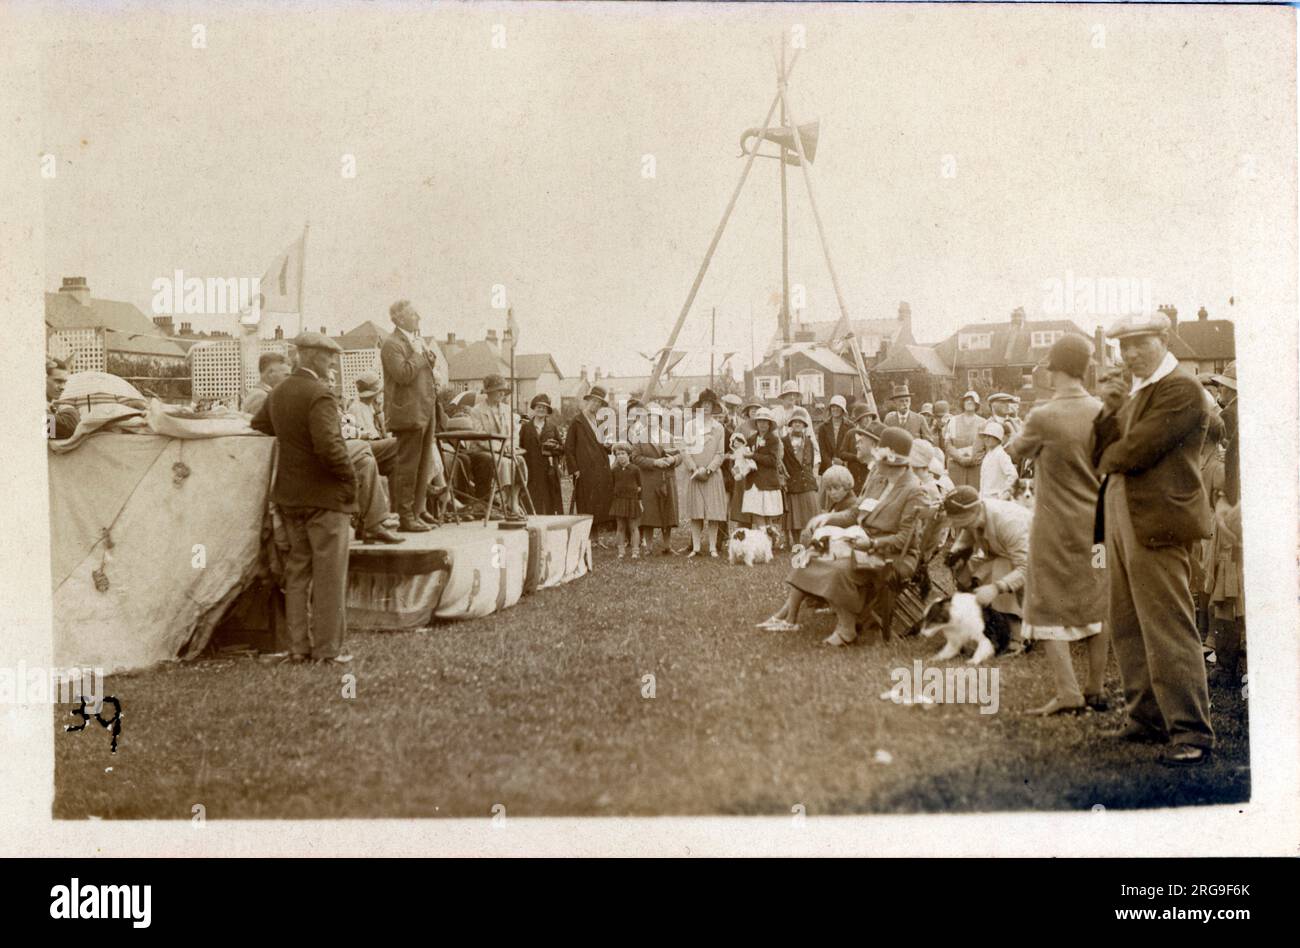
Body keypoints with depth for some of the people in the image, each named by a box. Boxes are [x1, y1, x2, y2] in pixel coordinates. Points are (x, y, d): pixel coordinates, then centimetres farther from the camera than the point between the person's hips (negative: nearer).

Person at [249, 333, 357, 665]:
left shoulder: (277, 393, 8)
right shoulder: (319, 395, -18)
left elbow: (257, 426, 19)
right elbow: (329, 446, -26)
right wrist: (349, 477, -13)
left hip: (289, 494, 8)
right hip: (325, 494, -8)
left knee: (297, 571, 13)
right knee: (329, 574, 0)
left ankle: (298, 644, 17)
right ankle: (327, 647, 3)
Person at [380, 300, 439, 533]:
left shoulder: (417, 341, 17)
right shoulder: (392, 345, -12)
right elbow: (404, 374, -24)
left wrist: (430, 359, 7)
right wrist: (418, 354, -17)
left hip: (426, 411, 10)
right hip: (409, 413, -10)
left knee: (424, 464, 16)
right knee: (408, 466, -6)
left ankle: (419, 509, 26)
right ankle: (405, 517, -3)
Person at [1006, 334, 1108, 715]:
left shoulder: (1043, 416, -16)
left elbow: (1016, 451, 1)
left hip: (1055, 524, -4)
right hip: (1096, 522, 5)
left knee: (1050, 608, 3)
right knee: (1095, 604, 13)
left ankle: (1067, 691, -5)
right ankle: (1095, 690, 18)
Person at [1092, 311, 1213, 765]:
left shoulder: (1180, 389, -10)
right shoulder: (1132, 390, 19)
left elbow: (1137, 449, -19)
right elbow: (1101, 453, 11)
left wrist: (1109, 459, 1)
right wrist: (1110, 411, -4)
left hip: (1155, 522, -9)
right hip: (1120, 521, 9)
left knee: (1167, 628, -9)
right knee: (1127, 627, 13)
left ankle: (1191, 731, -4)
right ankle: (1147, 717, 23)